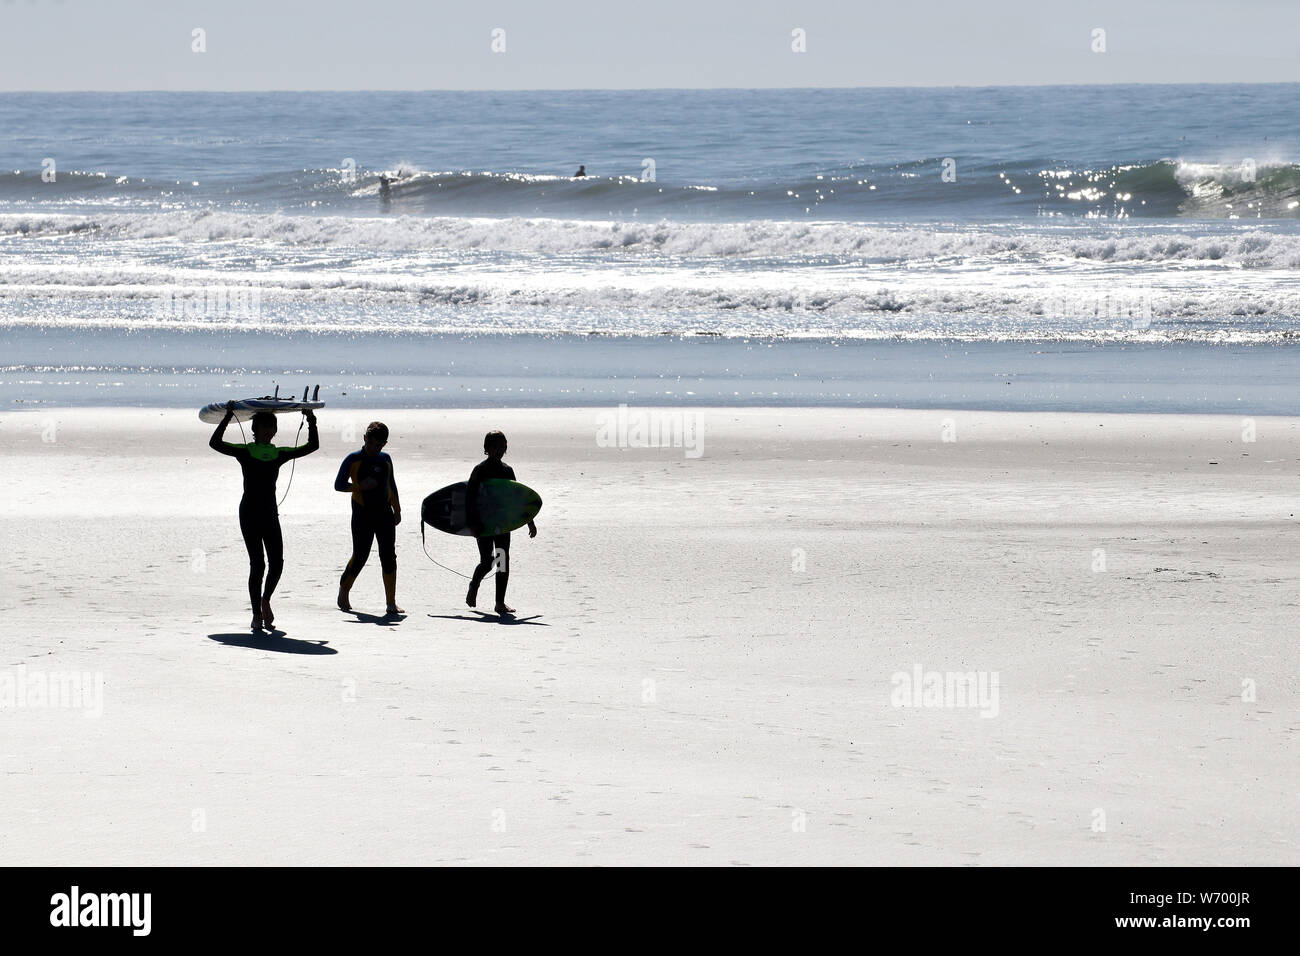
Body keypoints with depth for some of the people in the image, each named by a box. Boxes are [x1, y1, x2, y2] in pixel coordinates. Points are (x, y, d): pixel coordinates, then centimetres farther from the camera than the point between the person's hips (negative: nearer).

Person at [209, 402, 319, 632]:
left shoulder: (279, 454, 11)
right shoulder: (244, 452, 1)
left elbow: (312, 446, 14)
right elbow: (215, 443, -11)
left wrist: (312, 421, 6)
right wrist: (228, 417, -14)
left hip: (270, 514, 4)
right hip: (249, 513, -3)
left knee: (277, 563, -5)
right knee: (257, 564, -7)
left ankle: (265, 601, 21)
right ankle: (257, 614, 2)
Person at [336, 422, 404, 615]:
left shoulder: (385, 459, 12)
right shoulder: (353, 460, -3)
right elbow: (339, 485, -5)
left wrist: (397, 510, 22)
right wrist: (360, 486, -16)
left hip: (385, 514, 4)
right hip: (362, 516, -4)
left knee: (389, 558, -4)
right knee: (360, 556, 0)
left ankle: (391, 604, -4)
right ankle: (344, 589, 27)